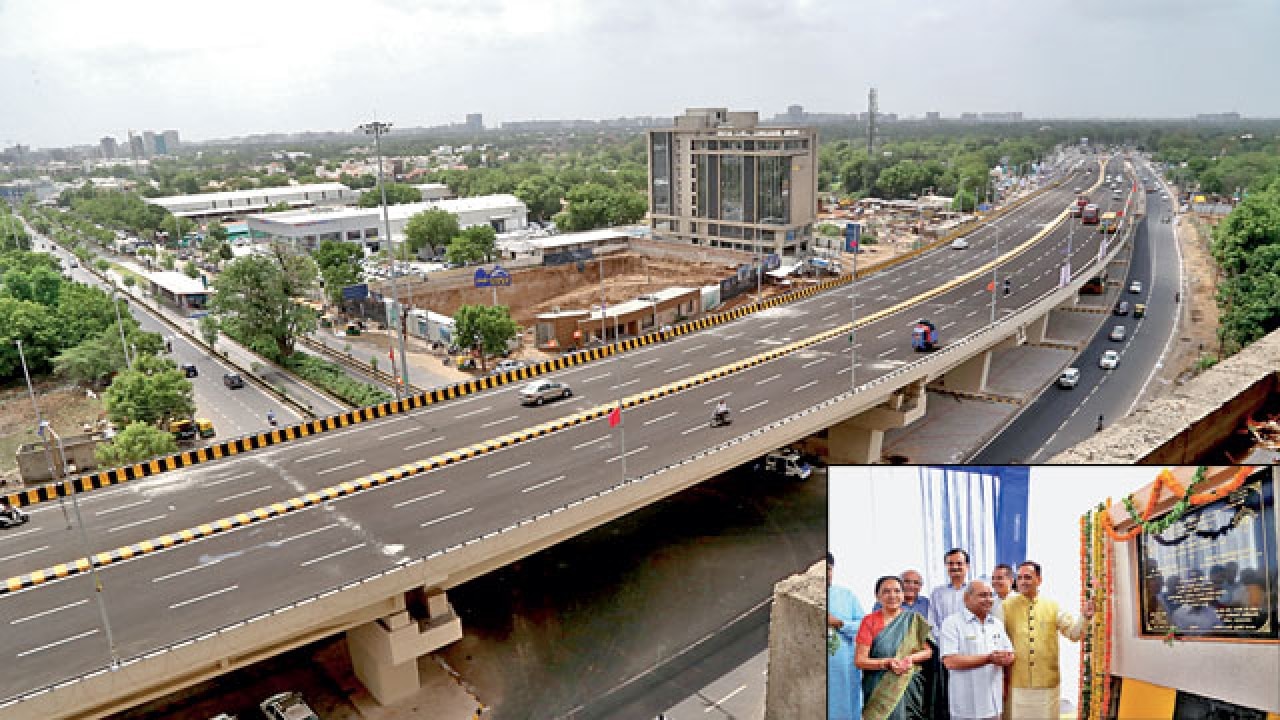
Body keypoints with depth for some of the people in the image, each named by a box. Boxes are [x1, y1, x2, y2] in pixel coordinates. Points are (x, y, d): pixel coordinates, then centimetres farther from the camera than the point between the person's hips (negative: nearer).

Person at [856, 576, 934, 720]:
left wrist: (911, 658, -12)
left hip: (909, 689, 1)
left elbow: (929, 651, 7)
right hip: (879, 691, -1)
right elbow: (859, 660, -4)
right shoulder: (869, 621, -1)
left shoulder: (914, 620, 6)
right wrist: (887, 663, -18)